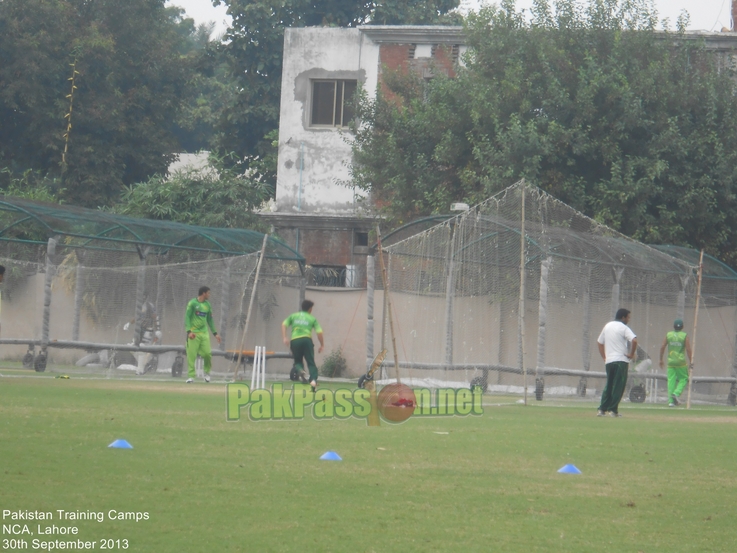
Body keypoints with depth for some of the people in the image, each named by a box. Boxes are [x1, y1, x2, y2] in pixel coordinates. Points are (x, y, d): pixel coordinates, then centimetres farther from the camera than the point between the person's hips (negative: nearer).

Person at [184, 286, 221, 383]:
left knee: (207, 353, -7)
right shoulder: (192, 303, -4)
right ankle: (191, 376, -1)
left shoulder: (207, 305, 13)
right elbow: (187, 317, -8)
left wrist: (215, 333, 19)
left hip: (204, 333, 4)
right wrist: (189, 331, -19)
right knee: (191, 355, -8)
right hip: (193, 333, -4)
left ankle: (207, 372, 17)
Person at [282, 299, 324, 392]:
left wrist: (284, 338, 1)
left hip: (295, 340, 1)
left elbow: (284, 325, 6)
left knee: (297, 361, 16)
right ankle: (313, 379, -21)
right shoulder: (312, 318, 13)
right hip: (306, 339, -1)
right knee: (311, 363, 2)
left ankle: (300, 370, -18)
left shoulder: (293, 316, 19)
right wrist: (322, 344, 14)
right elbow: (319, 332, 5)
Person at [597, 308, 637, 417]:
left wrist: (604, 357, 20)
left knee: (608, 385, 13)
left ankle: (602, 409, 7)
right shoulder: (623, 328, -6)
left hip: (609, 360, 6)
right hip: (621, 360, -6)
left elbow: (599, 342, 20)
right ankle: (613, 410, -5)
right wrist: (631, 354, -9)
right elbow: (634, 340, -21)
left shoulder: (607, 326, 14)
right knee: (618, 386, -2)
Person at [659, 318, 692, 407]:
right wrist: (690, 361, -2)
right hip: (681, 362, -3)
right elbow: (688, 349, -7)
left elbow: (662, 347, 2)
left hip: (670, 362, 3)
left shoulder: (668, 335, 4)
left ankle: (671, 400, -2)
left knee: (671, 380, 4)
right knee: (683, 379, 10)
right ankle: (676, 393, -13)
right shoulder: (684, 336, -3)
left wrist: (661, 360, 10)